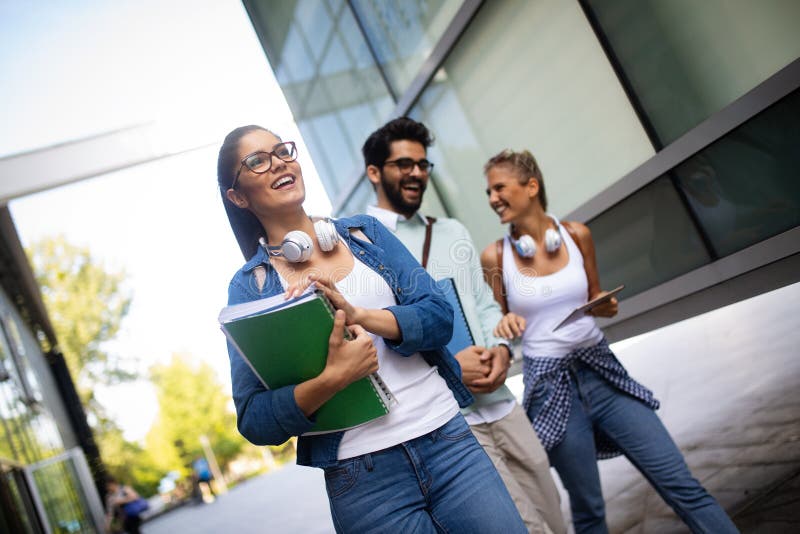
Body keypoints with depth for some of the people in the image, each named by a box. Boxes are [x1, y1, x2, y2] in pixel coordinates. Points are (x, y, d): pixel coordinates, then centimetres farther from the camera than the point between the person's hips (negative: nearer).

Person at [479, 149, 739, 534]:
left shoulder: (576, 234, 0)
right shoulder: (495, 256, -5)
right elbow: (495, 324, 5)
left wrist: (605, 306, -8)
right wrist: (505, 325, -17)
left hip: (601, 374, 2)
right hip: (550, 387, -2)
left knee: (683, 488, 1)